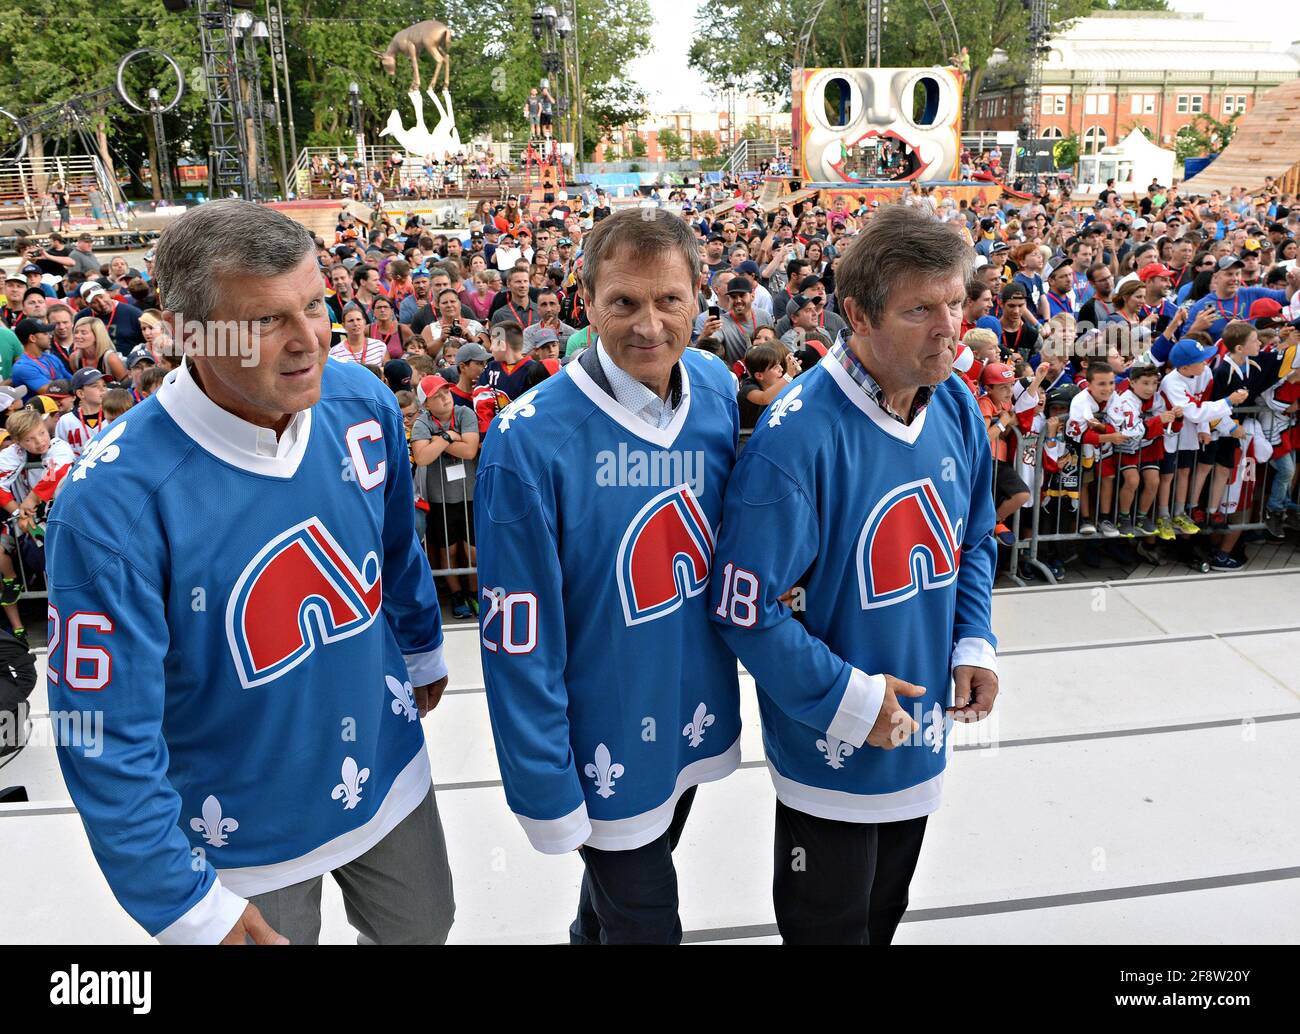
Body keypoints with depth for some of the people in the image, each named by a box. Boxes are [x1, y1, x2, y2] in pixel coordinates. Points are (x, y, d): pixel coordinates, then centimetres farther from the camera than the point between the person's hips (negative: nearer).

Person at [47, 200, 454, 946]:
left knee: (424, 930, 26)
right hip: (241, 840, -4)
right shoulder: (114, 497, -29)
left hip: (391, 774, 5)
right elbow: (107, 734, -21)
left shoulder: (364, 404, -14)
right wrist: (184, 901, -16)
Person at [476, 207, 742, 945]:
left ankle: (593, 929, 59)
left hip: (698, 723, 6)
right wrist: (547, 789, -16)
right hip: (606, 752, -5)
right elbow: (520, 639, -20)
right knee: (646, 925, 15)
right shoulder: (530, 439, -25)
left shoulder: (718, 390, -8)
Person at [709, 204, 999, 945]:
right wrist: (846, 697, -21)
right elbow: (745, 609, -25)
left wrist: (974, 643, -3)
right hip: (830, 747, -6)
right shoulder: (798, 435, -28)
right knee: (831, 926, 18)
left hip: (921, 734, 6)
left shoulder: (957, 407, -5)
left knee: (885, 913, 29)